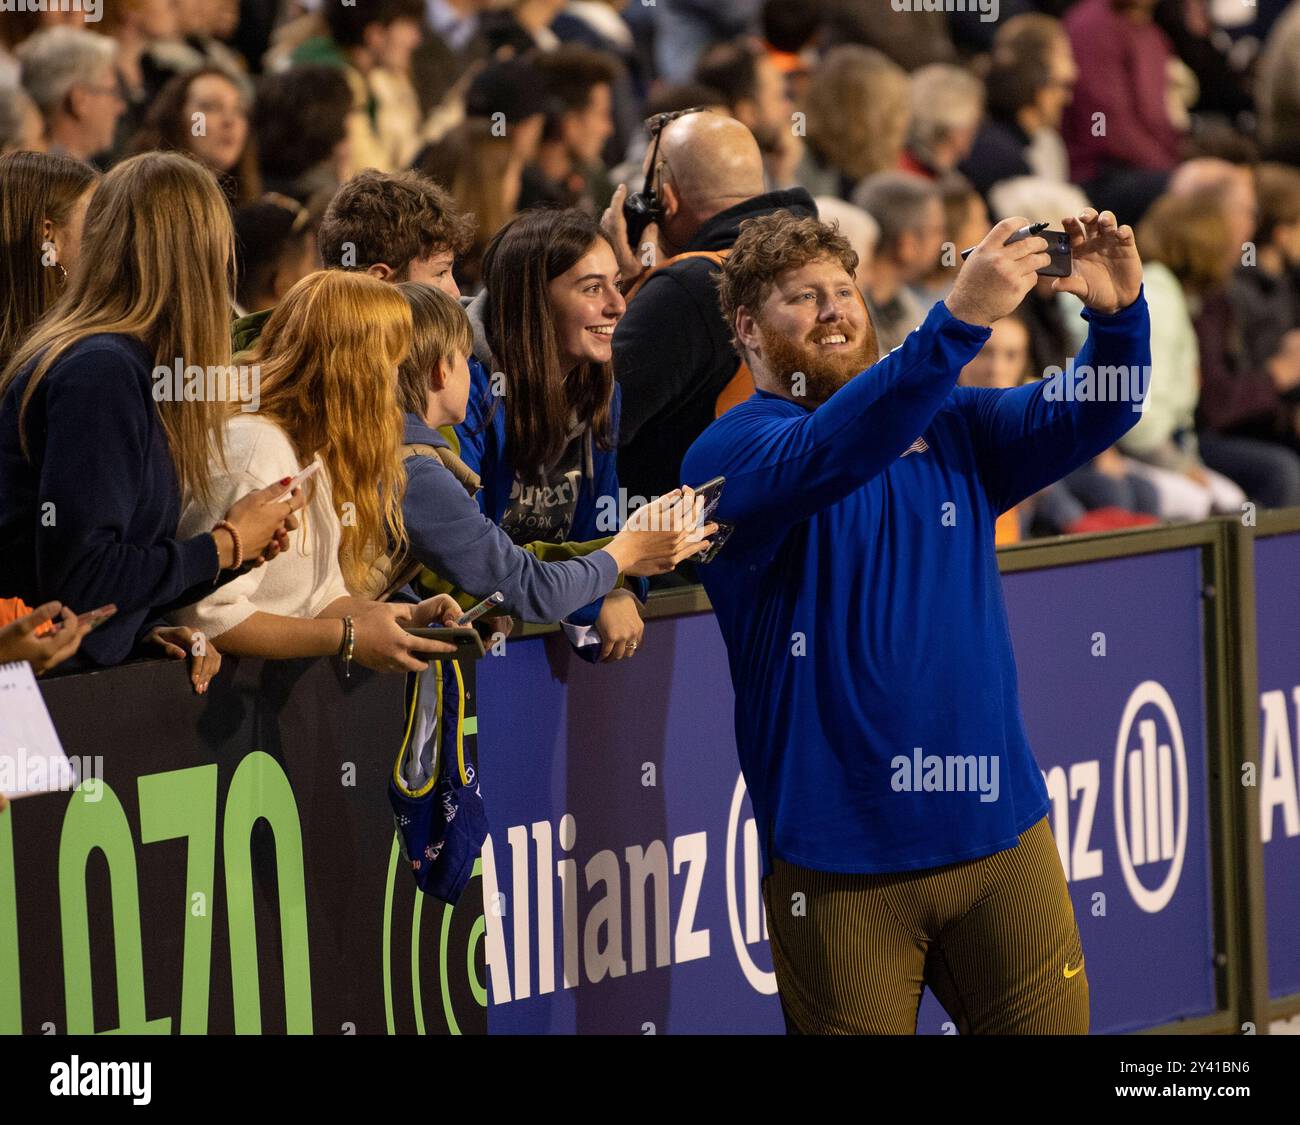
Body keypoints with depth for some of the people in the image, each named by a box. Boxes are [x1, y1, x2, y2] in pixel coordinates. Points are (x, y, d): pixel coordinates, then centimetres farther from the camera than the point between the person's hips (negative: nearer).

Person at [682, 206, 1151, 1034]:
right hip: (843, 862, -4)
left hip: (1001, 828, 4)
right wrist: (961, 319, -36)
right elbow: (828, 455, -25)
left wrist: (1120, 313, -20)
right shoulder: (728, 453, -5)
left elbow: (1085, 420, 1)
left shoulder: (949, 426, 12)